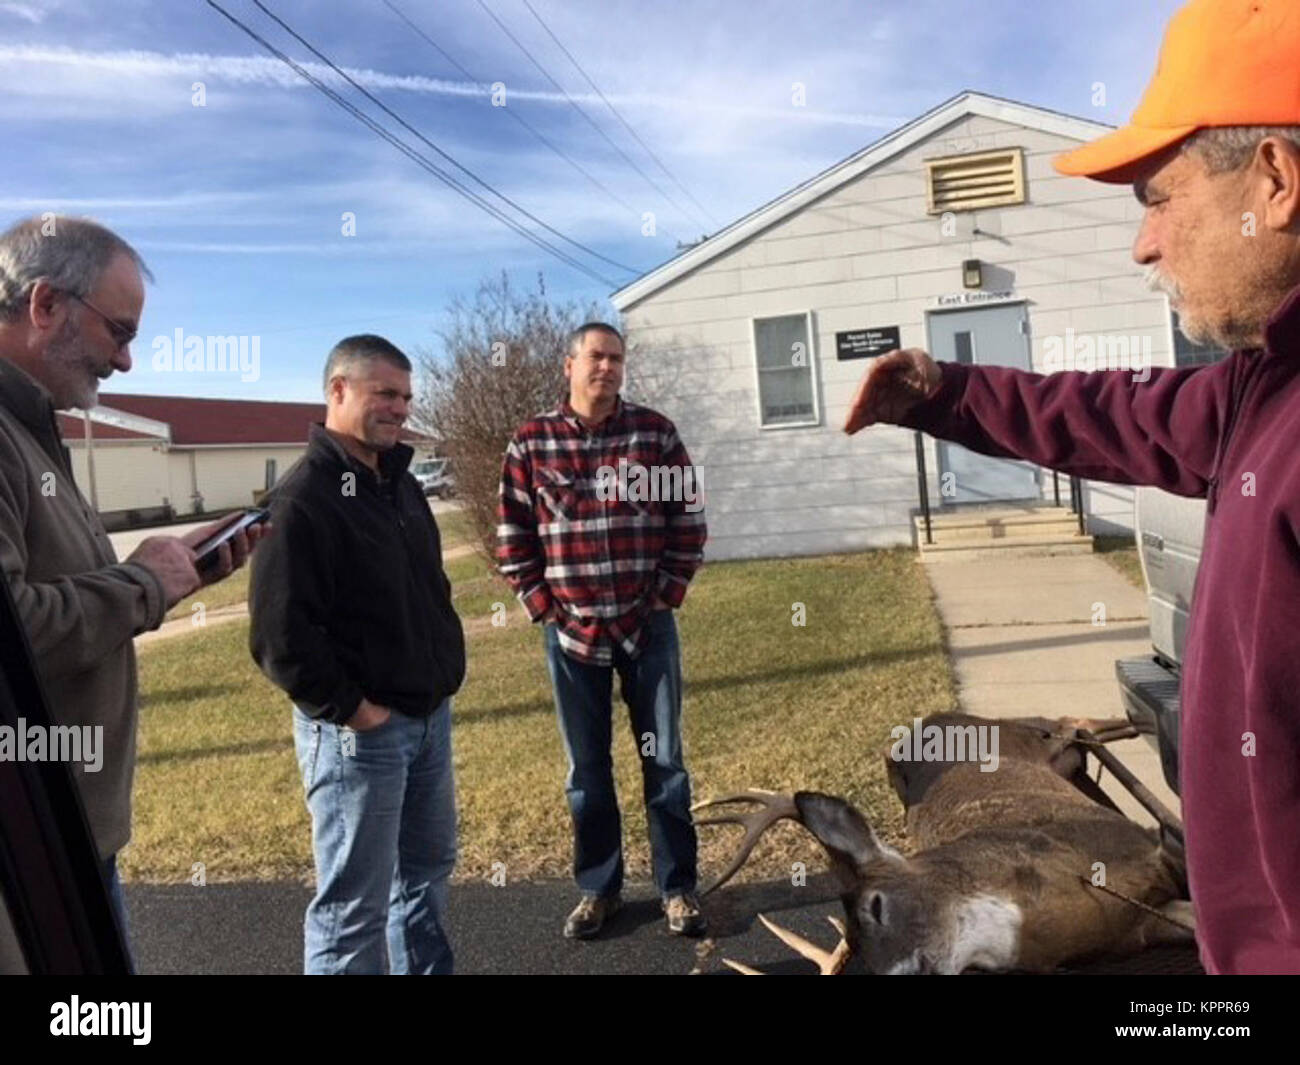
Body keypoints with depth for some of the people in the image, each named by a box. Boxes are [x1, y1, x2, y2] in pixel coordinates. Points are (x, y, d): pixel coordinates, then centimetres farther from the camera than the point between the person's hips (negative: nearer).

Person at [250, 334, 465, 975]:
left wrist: (446, 671, 11)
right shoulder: (304, 496, -17)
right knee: (354, 899, 4)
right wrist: (347, 707, -18)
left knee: (427, 868, 22)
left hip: (429, 715, 9)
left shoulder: (400, 483, 11)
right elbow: (279, 632, -22)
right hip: (359, 729, -9)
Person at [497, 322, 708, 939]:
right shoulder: (530, 443, -1)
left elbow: (689, 520, 2)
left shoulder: (654, 433, 0)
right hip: (569, 631, 0)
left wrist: (667, 593, -3)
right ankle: (598, 887, 29)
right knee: (586, 767, 12)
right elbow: (512, 536, 3)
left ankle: (677, 887, 23)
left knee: (663, 759, 9)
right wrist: (542, 606, -3)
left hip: (648, 625, 0)